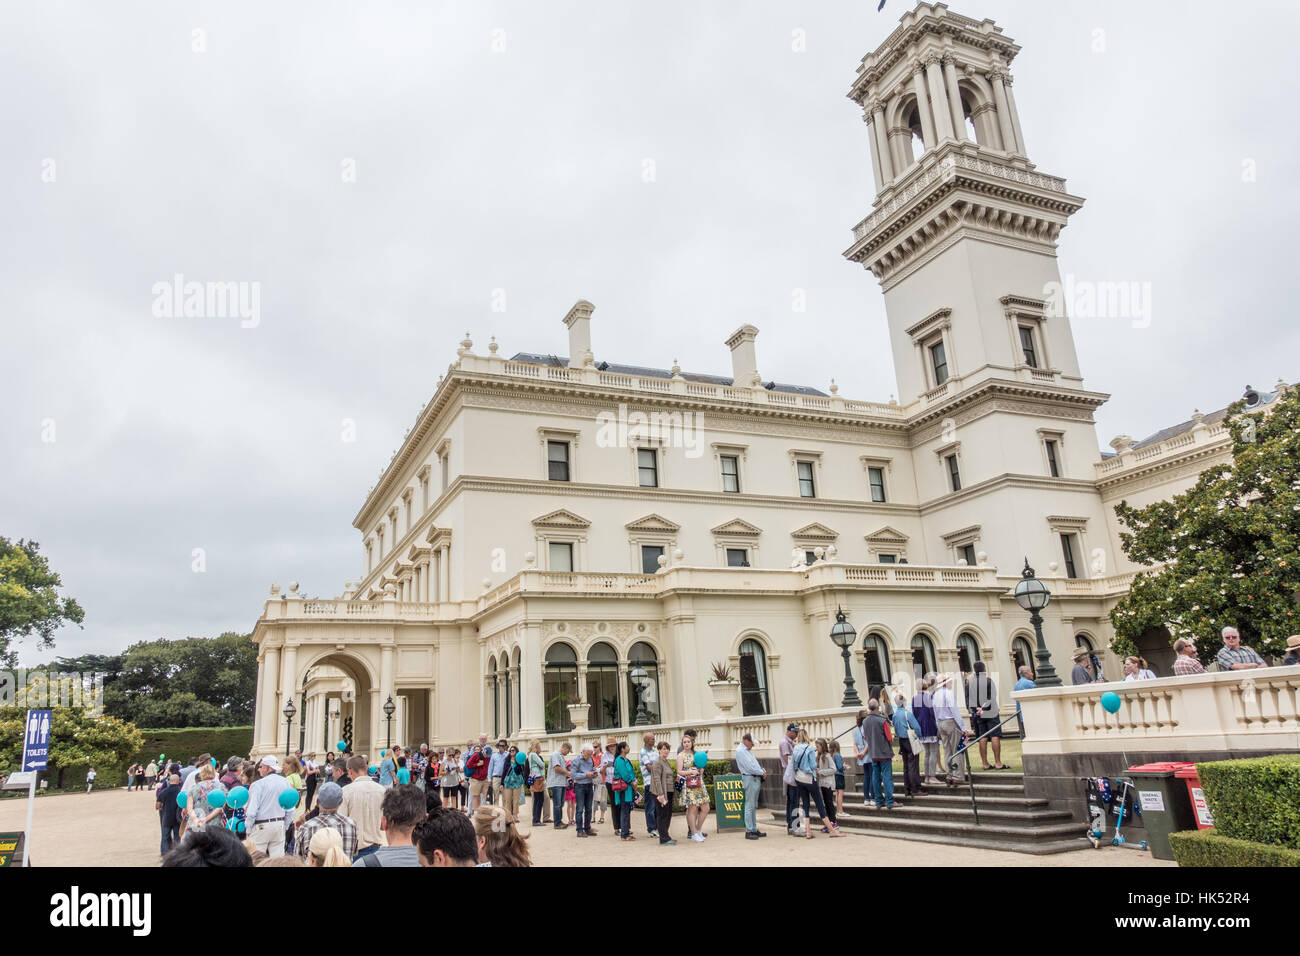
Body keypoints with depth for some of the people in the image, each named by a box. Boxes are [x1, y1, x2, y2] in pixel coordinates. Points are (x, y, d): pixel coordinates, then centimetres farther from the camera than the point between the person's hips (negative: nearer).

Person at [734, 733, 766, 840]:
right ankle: (749, 831, -4)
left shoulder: (748, 750, 19)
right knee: (749, 806, -7)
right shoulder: (740, 751, -12)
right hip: (749, 778, -10)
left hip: (756, 779, 10)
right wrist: (761, 772, -8)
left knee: (754, 806, 12)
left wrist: (762, 770, 3)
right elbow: (749, 767, -17)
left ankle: (754, 829, 17)